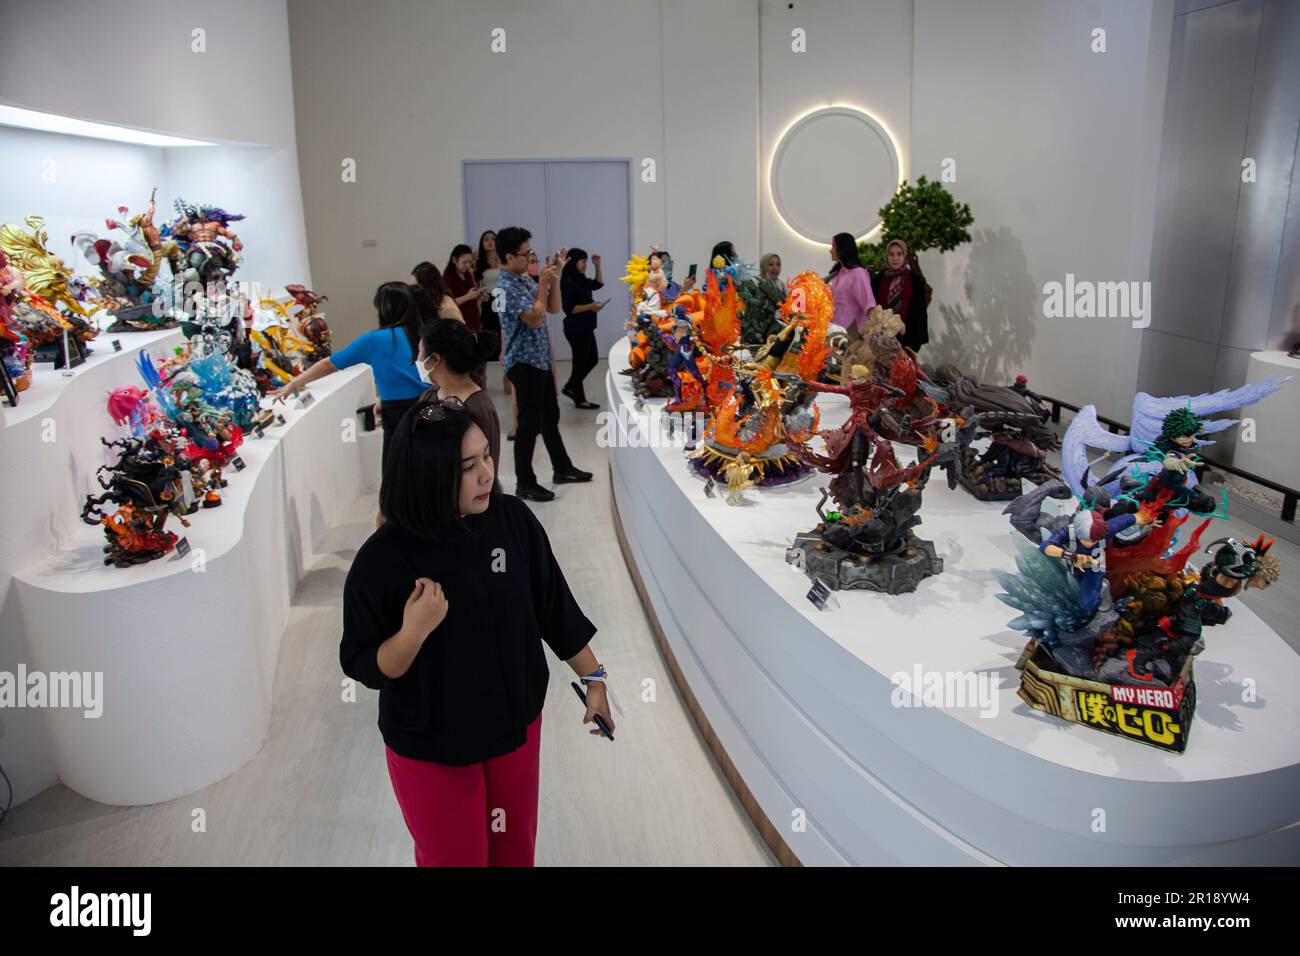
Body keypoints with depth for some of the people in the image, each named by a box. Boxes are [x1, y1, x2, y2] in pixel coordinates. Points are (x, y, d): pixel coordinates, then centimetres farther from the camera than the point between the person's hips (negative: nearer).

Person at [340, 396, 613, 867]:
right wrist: (413, 631, -33)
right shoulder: (381, 560, -23)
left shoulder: (512, 519, -15)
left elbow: (554, 605, -3)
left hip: (516, 724, 3)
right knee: (454, 857, 19)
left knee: (515, 848, 24)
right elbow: (361, 666, -14)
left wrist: (593, 679, 3)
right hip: (429, 748, -3)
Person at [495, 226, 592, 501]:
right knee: (530, 423, -3)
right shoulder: (507, 287, -20)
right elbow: (535, 318, -27)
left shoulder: (525, 279, 9)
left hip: (540, 359, 9)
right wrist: (542, 284, -16)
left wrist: (552, 281, 1)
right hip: (524, 362, -9)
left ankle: (562, 468, 32)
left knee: (550, 416, 18)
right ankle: (524, 483, 6)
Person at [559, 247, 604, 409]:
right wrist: (590, 307, -20)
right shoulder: (567, 282, -16)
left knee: (592, 359, 16)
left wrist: (597, 266, 14)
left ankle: (570, 387, 27)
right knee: (580, 361, 1)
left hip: (586, 327, 9)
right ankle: (580, 399, 13)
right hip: (576, 328, -9)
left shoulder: (581, 280, 9)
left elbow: (598, 284, 26)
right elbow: (569, 308, -20)